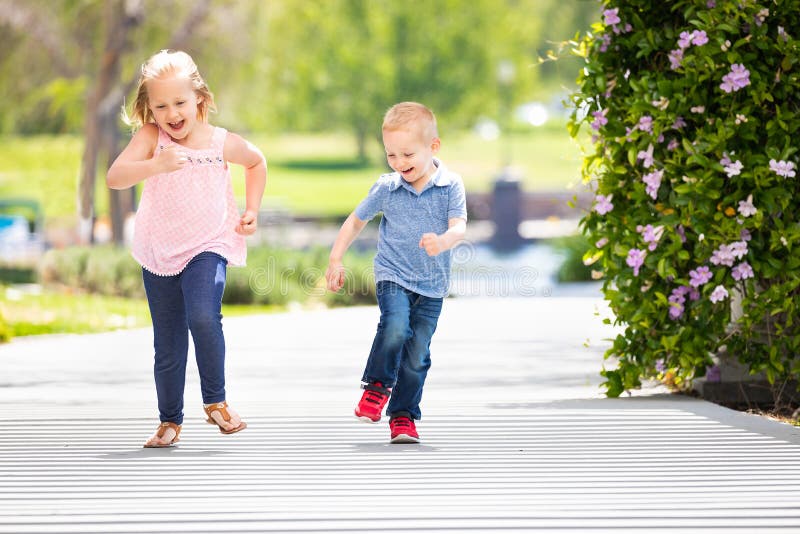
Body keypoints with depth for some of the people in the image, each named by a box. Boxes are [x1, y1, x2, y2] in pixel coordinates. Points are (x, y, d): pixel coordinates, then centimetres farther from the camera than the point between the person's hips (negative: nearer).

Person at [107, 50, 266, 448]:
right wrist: (156, 165, -43)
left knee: (203, 317, -27)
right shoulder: (150, 138, -10)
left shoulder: (222, 143, -6)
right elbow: (114, 177, -27)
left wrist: (252, 210, 8)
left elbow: (256, 162, 17)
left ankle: (215, 400, -9)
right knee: (167, 345, 10)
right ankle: (170, 420, 28)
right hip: (159, 254, 1)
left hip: (207, 248, -1)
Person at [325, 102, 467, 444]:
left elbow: (459, 227, -16)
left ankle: (403, 416, 16)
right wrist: (335, 260, 9)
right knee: (395, 328, -27)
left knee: (417, 355, 3)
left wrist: (442, 242, -38)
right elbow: (356, 221, 12)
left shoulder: (451, 186, -6)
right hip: (393, 276, 0)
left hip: (432, 284, 1)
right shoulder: (386, 188, -2)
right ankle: (378, 384, -4)